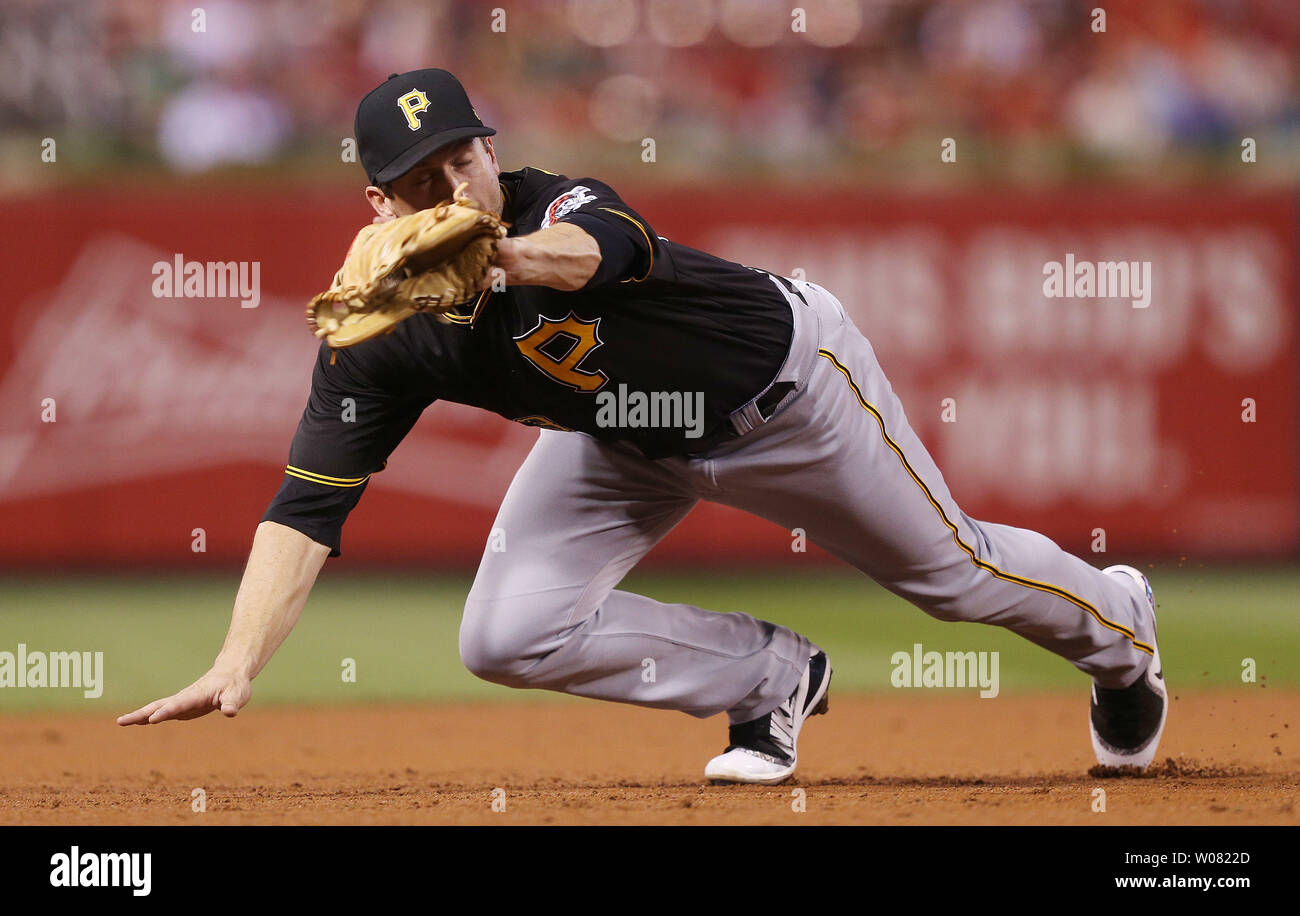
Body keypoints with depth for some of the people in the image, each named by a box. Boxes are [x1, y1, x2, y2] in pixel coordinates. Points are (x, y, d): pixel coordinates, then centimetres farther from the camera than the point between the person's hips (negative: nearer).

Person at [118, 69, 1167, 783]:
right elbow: (307, 508, -29)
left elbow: (582, 253, -65)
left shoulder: (562, 206, -39)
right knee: (508, 636, -15)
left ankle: (1115, 625, 48)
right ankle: (772, 676, 7)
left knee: (950, 568, 12)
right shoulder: (381, 332, -26)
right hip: (621, 446, 4)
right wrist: (236, 665, -42)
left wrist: (492, 256, -88)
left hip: (786, 382, -4)